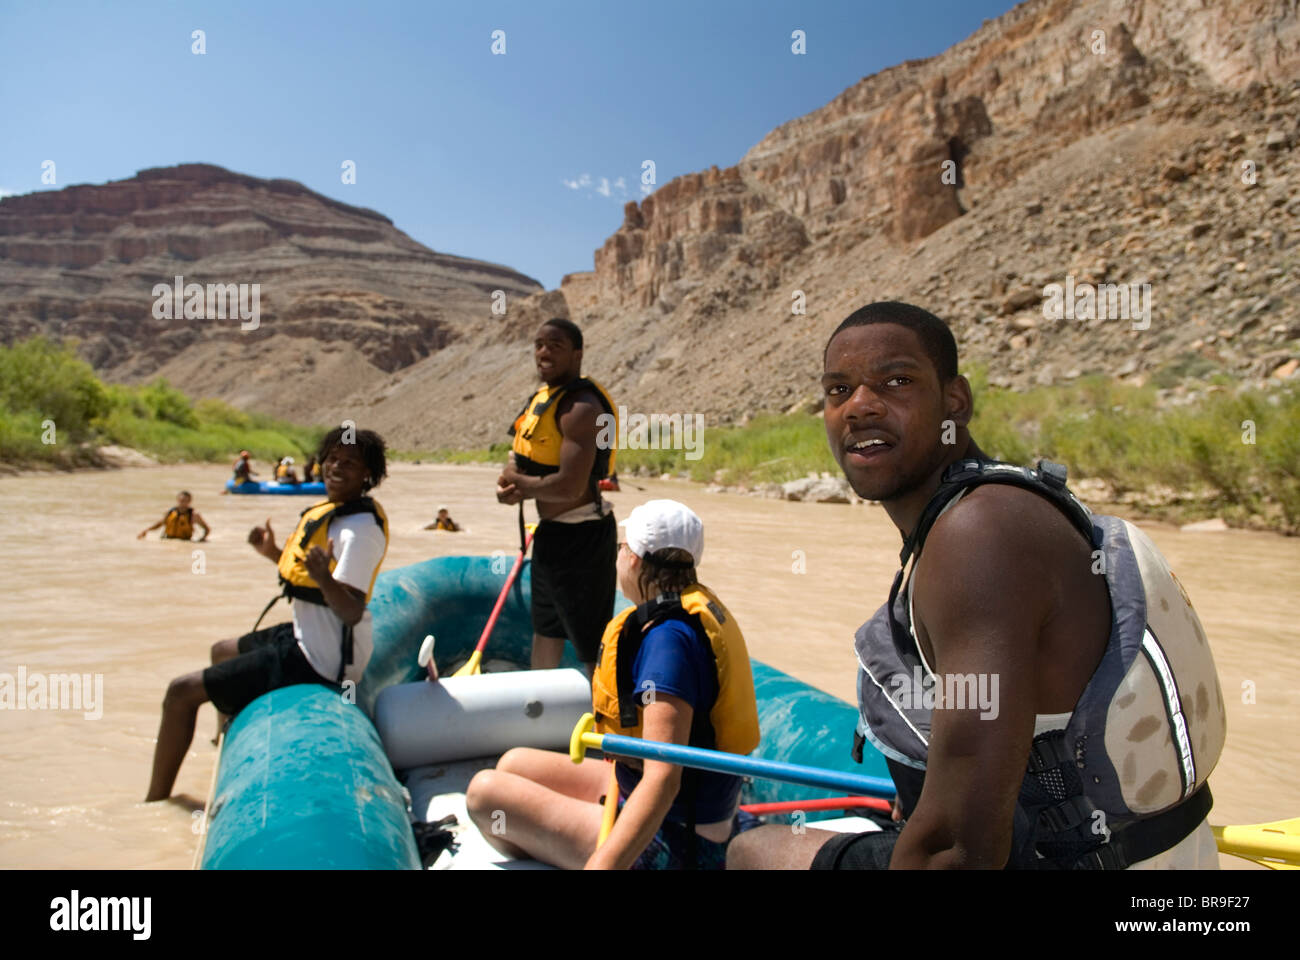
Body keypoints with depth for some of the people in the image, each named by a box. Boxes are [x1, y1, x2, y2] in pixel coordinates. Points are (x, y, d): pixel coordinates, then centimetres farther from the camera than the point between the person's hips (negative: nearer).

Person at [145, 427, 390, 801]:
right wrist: (273, 553, 12)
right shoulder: (332, 510, 7)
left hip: (319, 659, -10)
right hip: (312, 641, 10)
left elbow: (352, 612, -29)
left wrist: (323, 578, -45)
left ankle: (155, 802, 10)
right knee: (222, 651, 33)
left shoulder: (361, 528, -23)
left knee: (181, 692, -4)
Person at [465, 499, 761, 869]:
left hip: (673, 849, -10)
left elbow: (663, 780, -33)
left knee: (485, 790, -11)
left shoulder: (667, 637, -26)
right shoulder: (698, 607, 1)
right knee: (514, 764, 14)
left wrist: (600, 864, -39)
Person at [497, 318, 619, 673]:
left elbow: (570, 486, -30)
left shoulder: (581, 407, -22)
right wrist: (510, 484, -7)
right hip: (551, 531, 10)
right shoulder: (543, 395, 8)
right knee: (545, 629, 28)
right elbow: (522, 458, 17)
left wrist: (518, 483, -13)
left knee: (591, 645, -4)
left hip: (580, 536, -10)